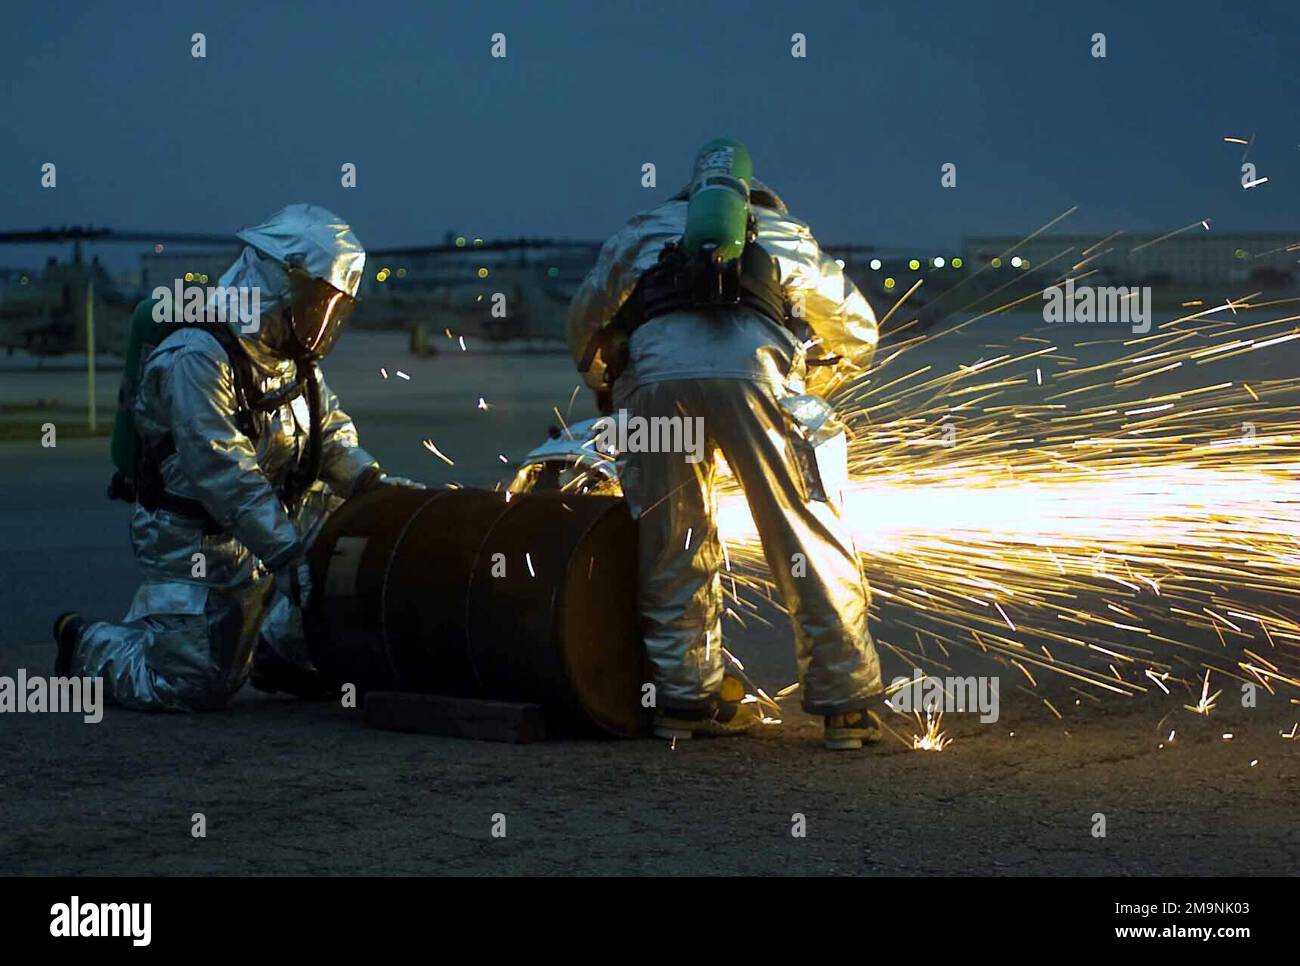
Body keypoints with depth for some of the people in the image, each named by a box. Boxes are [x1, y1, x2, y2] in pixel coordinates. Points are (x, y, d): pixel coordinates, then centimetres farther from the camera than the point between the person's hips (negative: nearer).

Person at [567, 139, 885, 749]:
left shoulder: (643, 230, 35)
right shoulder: (787, 236, 34)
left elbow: (584, 319, 37)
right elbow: (856, 334, 42)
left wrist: (606, 391, 53)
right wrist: (808, 381, 57)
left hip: (654, 374, 1)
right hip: (755, 372, -1)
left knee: (671, 549, 14)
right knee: (810, 544, 5)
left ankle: (687, 699, 18)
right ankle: (846, 704, 4)